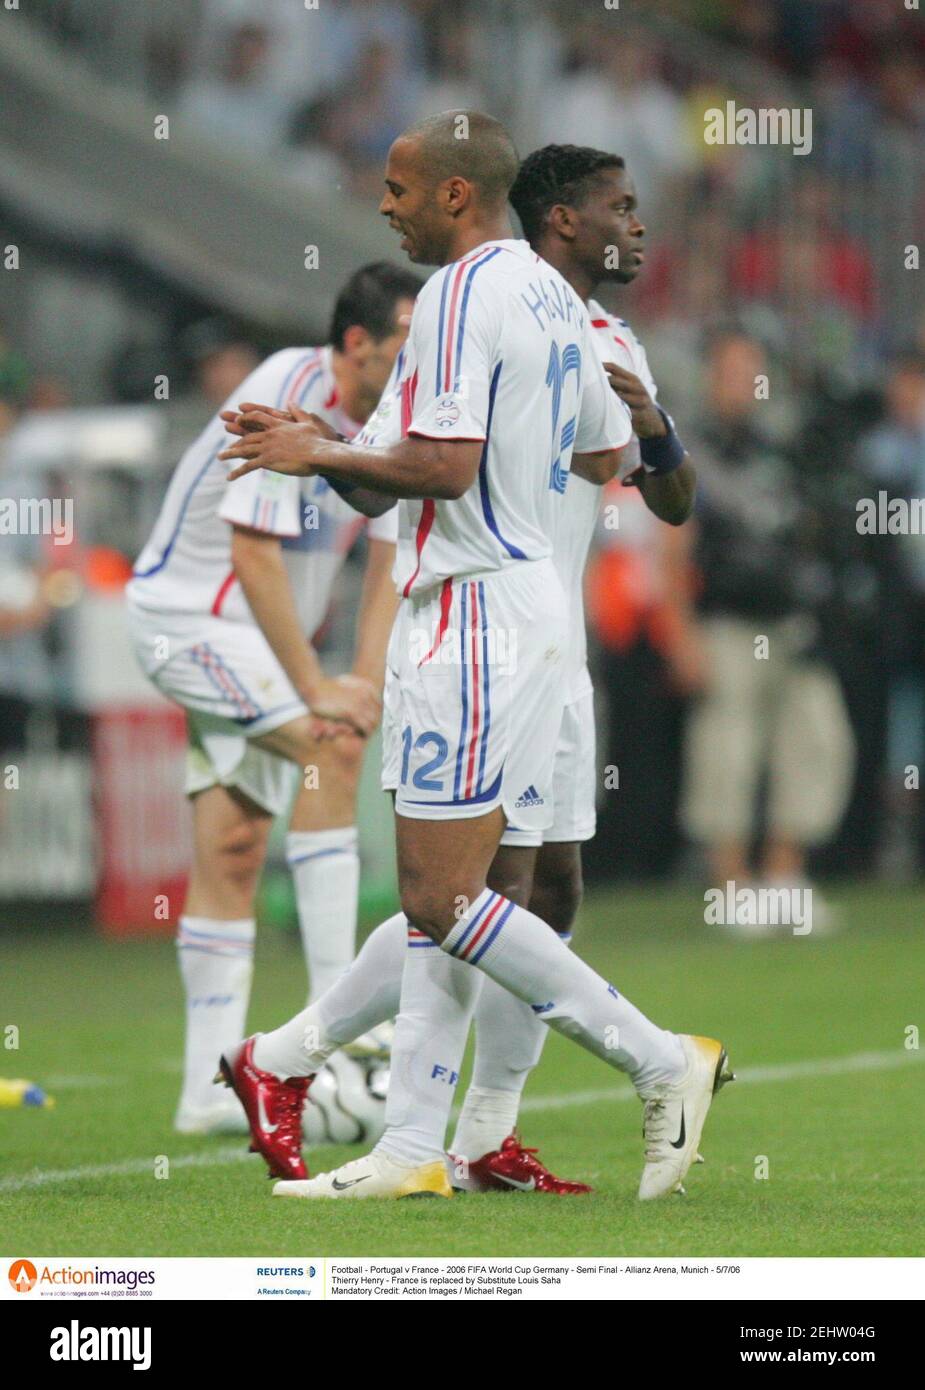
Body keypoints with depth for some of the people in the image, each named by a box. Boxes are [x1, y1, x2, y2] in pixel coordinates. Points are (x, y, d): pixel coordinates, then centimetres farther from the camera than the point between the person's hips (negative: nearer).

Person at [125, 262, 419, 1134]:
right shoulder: (287, 400, -22)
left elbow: (388, 562, 3)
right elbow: (252, 554, -25)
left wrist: (365, 683, -11)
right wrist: (317, 691, -24)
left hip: (261, 634, 8)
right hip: (187, 612, -8)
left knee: (234, 847, 3)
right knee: (332, 746, -25)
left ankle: (208, 1091, 3)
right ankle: (332, 1010, -26)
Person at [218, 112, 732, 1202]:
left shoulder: (459, 296, -14)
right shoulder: (552, 295, 16)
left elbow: (443, 465, -24)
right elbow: (603, 457, 23)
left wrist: (321, 455, -8)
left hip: (472, 613, -10)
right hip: (531, 600, 10)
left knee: (442, 898, -10)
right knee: (434, 895, 8)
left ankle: (662, 1062, -7)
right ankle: (412, 1146, 7)